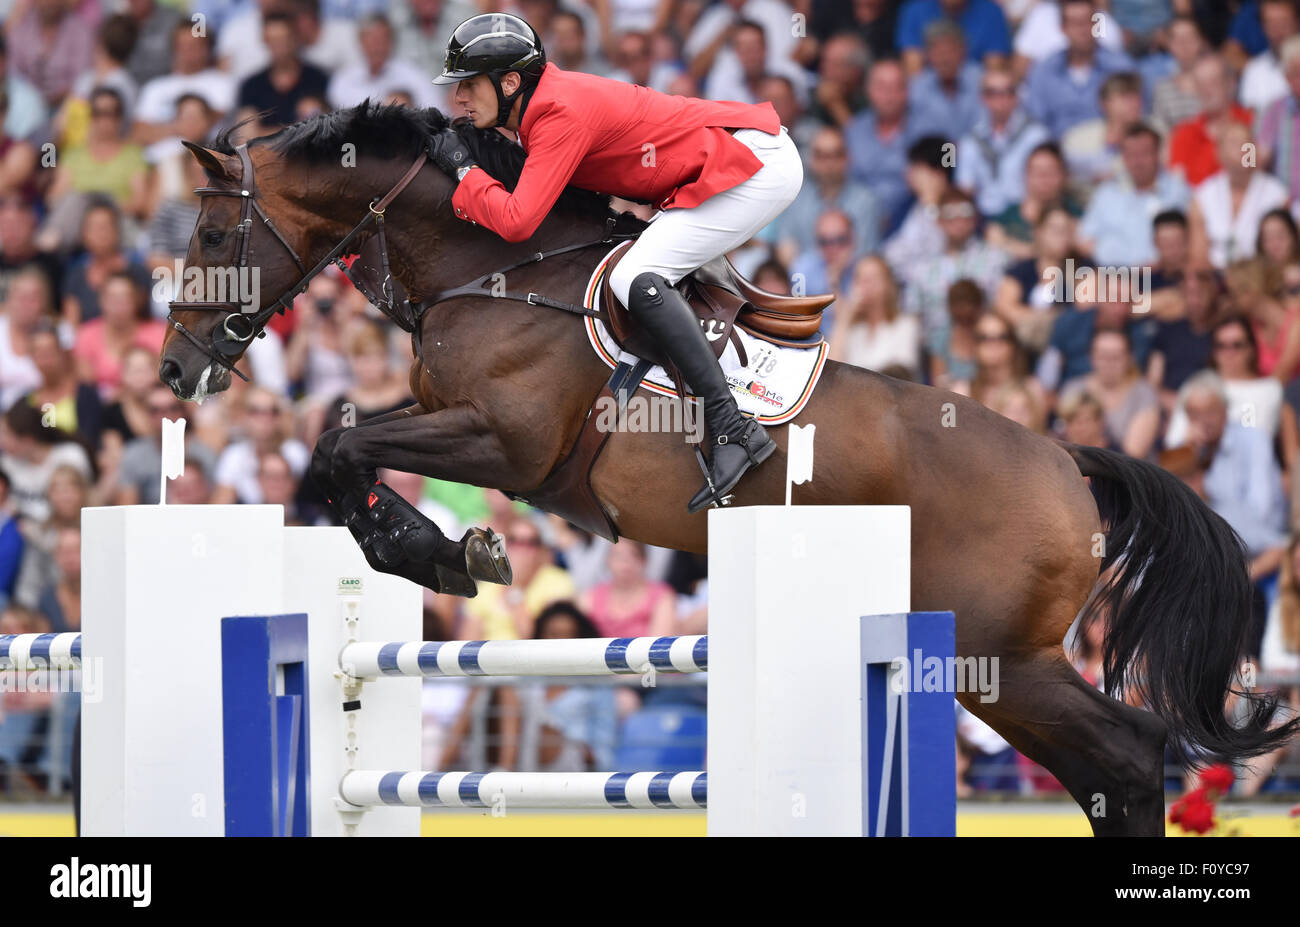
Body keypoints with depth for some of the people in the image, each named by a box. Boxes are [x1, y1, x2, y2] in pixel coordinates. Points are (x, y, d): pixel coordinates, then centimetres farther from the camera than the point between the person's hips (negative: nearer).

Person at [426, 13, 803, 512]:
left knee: (637, 279, -22)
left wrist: (463, 169, -11)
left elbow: (517, 222, -26)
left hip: (757, 166, -11)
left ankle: (731, 431, -28)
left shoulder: (561, 115, -21)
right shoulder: (542, 104, 9)